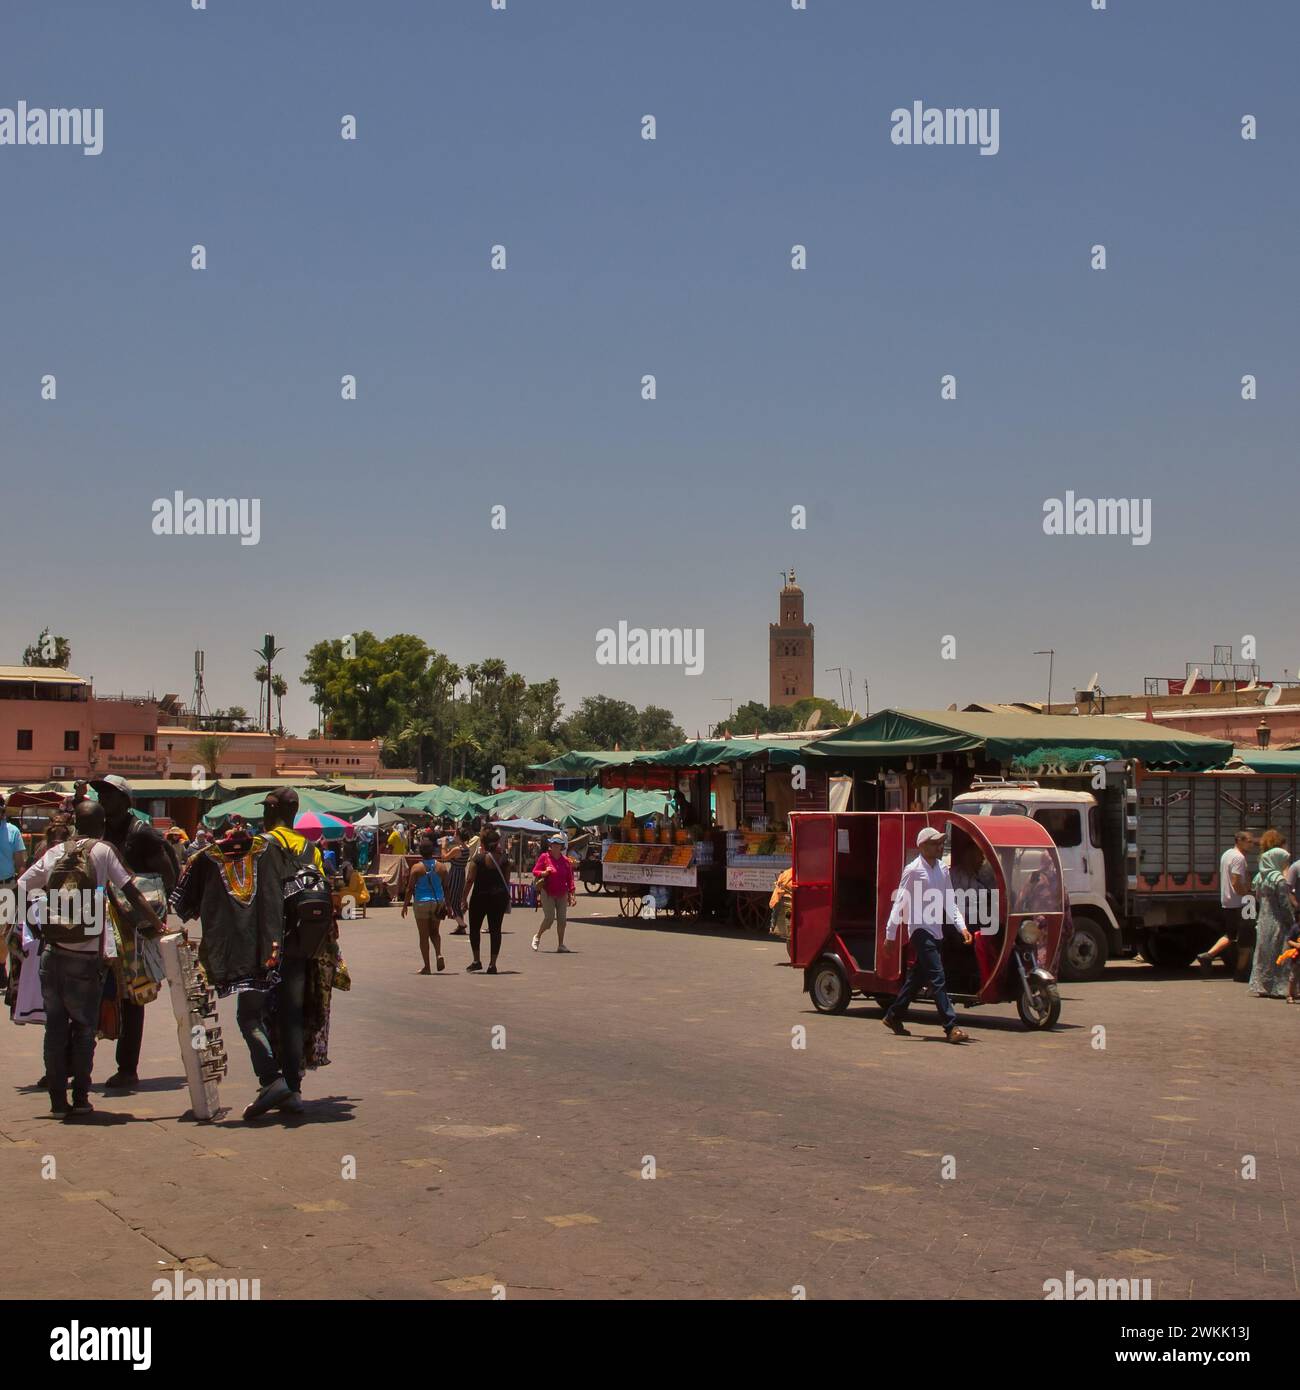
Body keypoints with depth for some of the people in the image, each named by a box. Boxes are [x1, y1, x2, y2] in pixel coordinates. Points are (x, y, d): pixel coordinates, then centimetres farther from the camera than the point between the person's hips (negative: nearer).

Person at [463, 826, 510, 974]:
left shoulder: (478, 859, -9)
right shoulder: (503, 859, 1)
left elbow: (470, 880, -11)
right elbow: (507, 880, 5)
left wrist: (464, 898, -4)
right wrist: (506, 898, 14)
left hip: (480, 897, -3)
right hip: (500, 896, 3)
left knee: (474, 928, 13)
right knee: (495, 930, 6)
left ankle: (476, 960, 7)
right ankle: (492, 963, 4)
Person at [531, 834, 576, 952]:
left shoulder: (565, 860, 7)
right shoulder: (544, 857, -1)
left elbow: (570, 878, 9)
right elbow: (535, 871, 1)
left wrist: (571, 895, 5)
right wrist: (544, 873, -20)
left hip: (562, 894, 3)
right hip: (548, 893, -3)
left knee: (562, 920, 0)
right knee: (549, 918, -8)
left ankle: (560, 945, 9)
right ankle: (537, 937, 16)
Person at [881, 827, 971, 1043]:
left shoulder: (942, 869, 11)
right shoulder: (913, 870, -11)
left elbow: (950, 902, 13)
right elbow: (899, 902, -11)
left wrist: (962, 927, 0)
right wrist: (890, 935, -12)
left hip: (935, 931, 8)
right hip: (920, 930, -8)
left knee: (917, 978, 16)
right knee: (937, 978, -13)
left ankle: (893, 1017, 30)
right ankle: (951, 1027, -16)